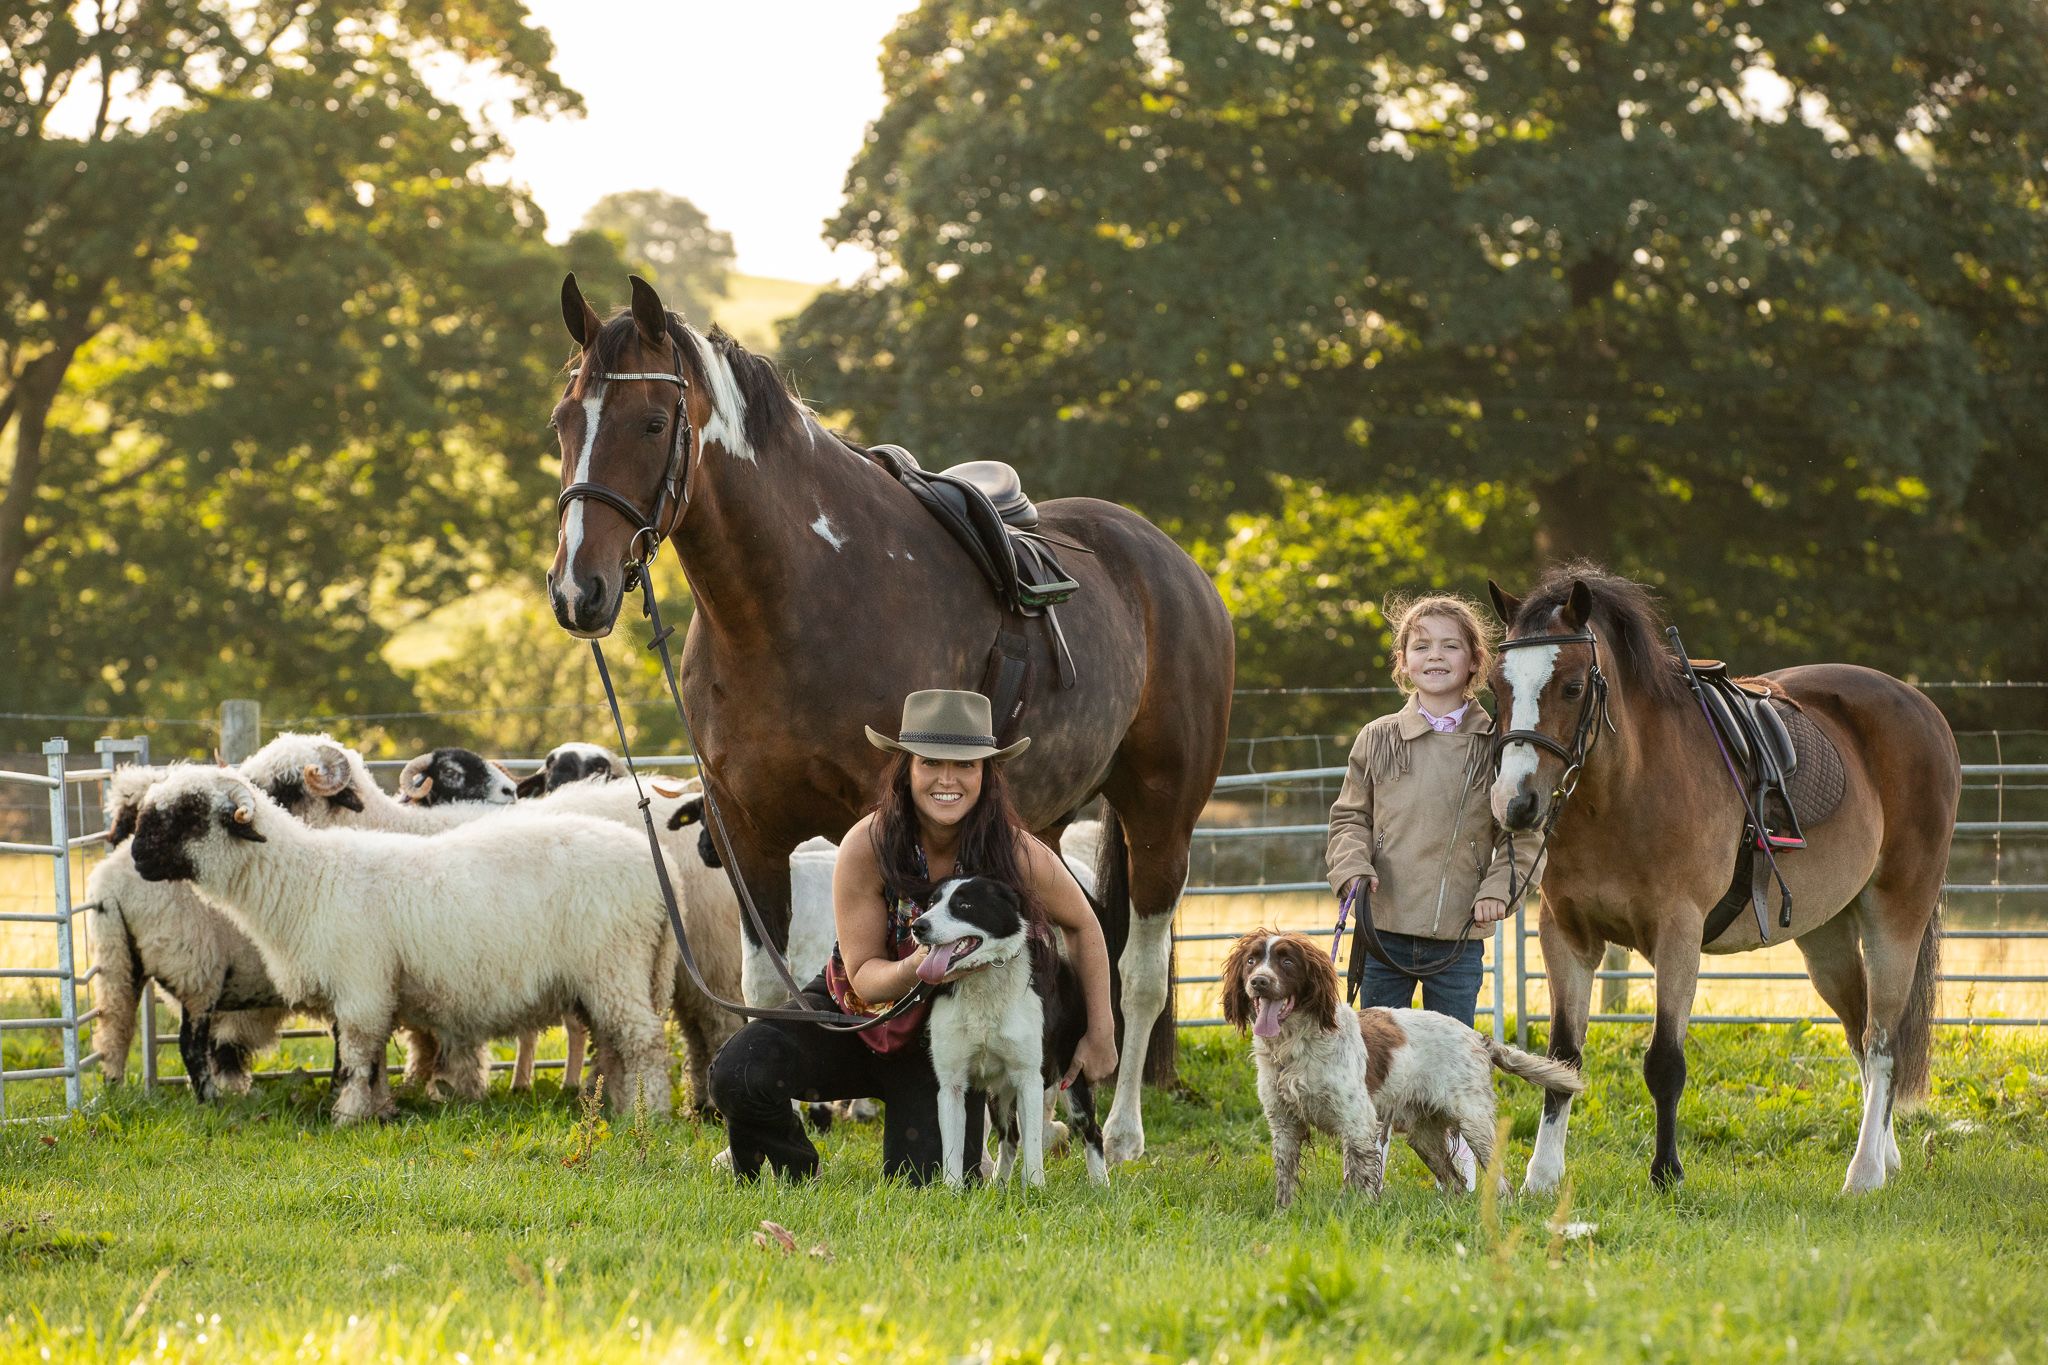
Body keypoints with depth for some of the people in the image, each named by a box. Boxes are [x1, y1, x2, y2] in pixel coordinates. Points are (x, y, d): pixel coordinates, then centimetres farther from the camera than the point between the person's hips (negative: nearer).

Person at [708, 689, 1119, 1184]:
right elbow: (864, 975, -18)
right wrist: (916, 969, -41)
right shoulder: (867, 846, -25)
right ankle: (790, 1177, 8)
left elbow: (1082, 926, -2)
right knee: (737, 1075, -26)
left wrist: (1100, 1033, -4)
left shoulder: (1018, 855, -22)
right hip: (854, 1013, -1)